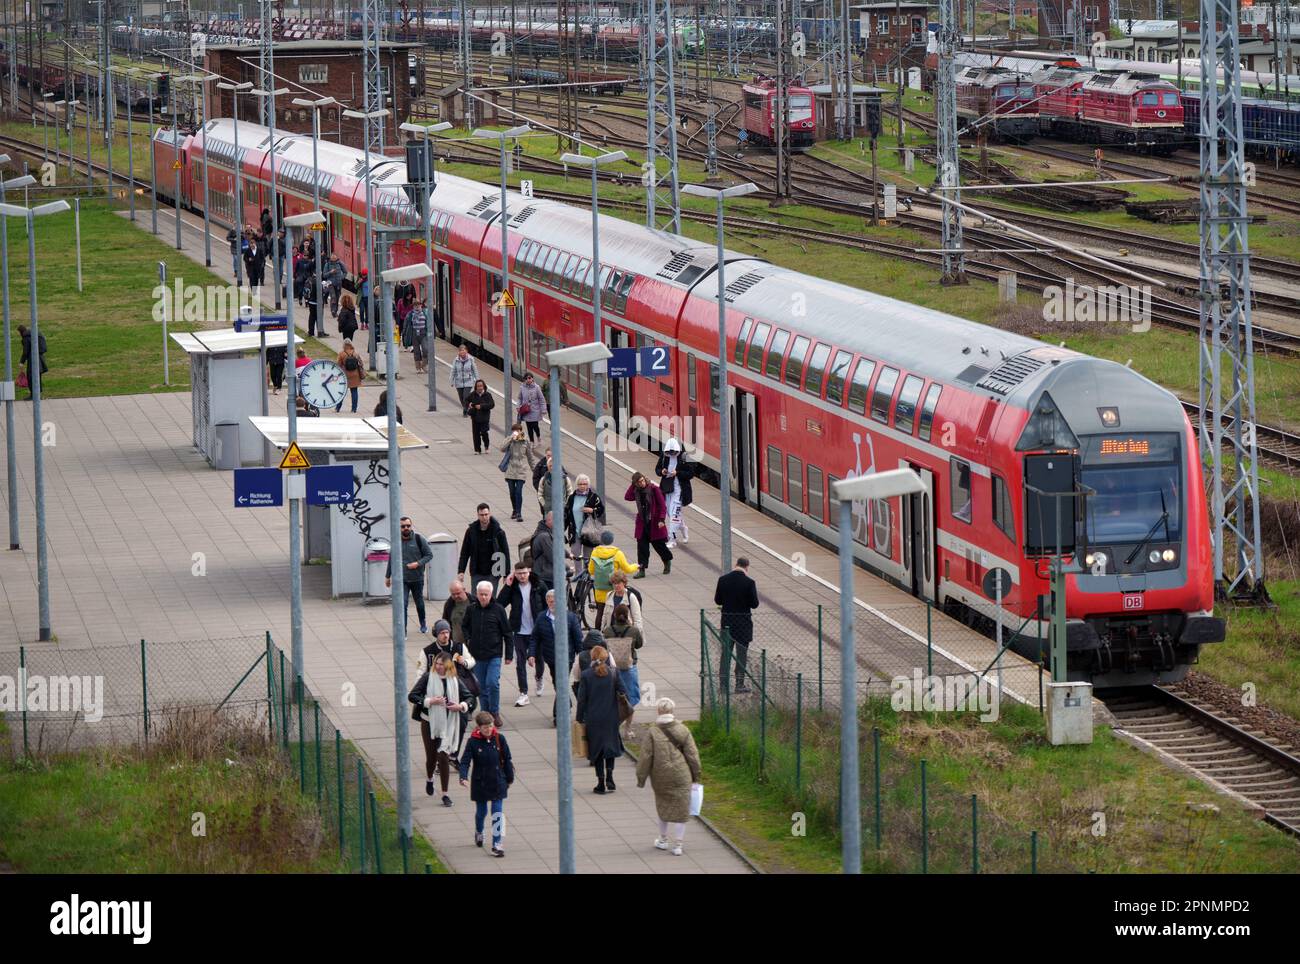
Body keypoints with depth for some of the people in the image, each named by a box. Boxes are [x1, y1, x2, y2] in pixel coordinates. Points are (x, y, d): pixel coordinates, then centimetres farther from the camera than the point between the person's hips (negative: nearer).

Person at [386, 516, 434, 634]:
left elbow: (429, 555, -1)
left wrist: (418, 563, -18)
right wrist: (388, 576, 17)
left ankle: (423, 624, 42)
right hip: (401, 579, 0)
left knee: (419, 603, 19)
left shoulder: (419, 539, -6)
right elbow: (391, 559, 12)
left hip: (417, 578, 0)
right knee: (402, 605, -13)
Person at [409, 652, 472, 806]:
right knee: (431, 756, 10)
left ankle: (445, 794, 0)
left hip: (447, 724, 0)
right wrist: (430, 701, -20)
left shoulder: (455, 681, -1)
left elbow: (469, 697, 9)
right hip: (429, 723, 0)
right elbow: (412, 696, -9)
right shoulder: (428, 677, -7)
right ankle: (429, 779, 44)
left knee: (443, 757, -7)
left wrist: (461, 706, -12)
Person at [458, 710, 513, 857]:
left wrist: (510, 778, 9)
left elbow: (507, 759, 5)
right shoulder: (473, 742, -9)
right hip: (480, 783, 0)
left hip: (497, 782, 0)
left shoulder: (499, 739, -4)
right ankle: (478, 832, 45)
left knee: (498, 812, -5)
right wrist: (463, 777, -27)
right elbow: (465, 761, -11)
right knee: (481, 811, 14)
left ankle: (497, 844, -3)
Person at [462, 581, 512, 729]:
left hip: (494, 655, -3)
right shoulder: (471, 610, 3)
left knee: (492, 683, -14)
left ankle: (495, 713, 2)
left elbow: (507, 633, 1)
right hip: (477, 655, 3)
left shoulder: (498, 610, -4)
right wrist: (467, 639, 2)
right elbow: (465, 627, 22)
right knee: (481, 687, 7)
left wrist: (508, 655, 1)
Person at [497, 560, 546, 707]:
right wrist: (507, 586, -18)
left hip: (536, 630, 0)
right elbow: (500, 604, -13)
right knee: (520, 661, -3)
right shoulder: (512, 588, -3)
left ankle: (539, 678, 46)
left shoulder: (538, 586, -5)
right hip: (520, 631, 0)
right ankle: (523, 694, 0)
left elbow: (547, 605, 1)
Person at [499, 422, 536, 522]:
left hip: (521, 471, -2)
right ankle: (514, 510, 31)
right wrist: (511, 438, -21)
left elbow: (530, 457, 10)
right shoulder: (510, 441, 2)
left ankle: (519, 514, -7)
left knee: (518, 492, -11)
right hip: (510, 470, 2)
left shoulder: (525, 442, 3)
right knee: (512, 492, 10)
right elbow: (502, 448, -17)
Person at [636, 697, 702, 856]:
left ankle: (663, 840, 32)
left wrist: (641, 778, 1)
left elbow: (645, 758, -8)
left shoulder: (652, 733, -10)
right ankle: (677, 845, 6)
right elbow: (692, 755, -1)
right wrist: (696, 776, 10)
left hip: (661, 778, 0)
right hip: (681, 777, 0)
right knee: (680, 809, 7)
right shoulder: (683, 731, -6)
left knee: (663, 807, 20)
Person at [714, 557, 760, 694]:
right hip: (743, 622, -3)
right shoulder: (749, 582, -15)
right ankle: (739, 685, 6)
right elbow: (754, 604, -12)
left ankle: (723, 684, 14)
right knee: (741, 653, 5)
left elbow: (717, 600, 2)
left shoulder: (723, 580, -5)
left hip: (727, 621, 3)